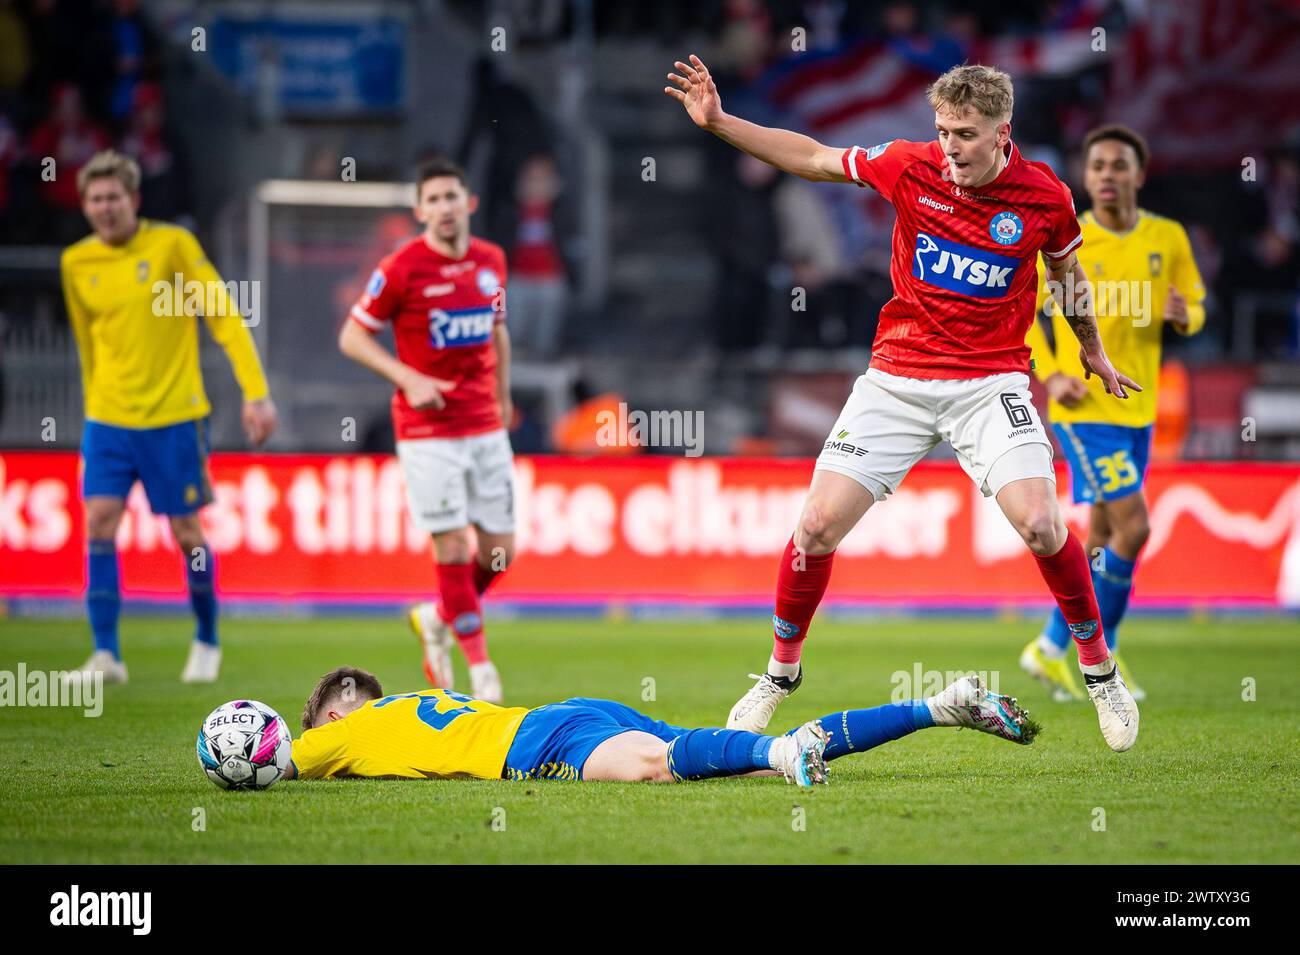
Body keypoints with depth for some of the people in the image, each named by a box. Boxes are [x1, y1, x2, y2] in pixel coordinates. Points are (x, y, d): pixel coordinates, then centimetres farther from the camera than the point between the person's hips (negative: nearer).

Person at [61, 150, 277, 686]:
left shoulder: (172, 244, -7)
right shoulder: (77, 263, 4)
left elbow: (225, 319, -7)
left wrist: (256, 392, -12)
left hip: (173, 418, -3)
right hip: (108, 420, 3)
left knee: (185, 531, 4)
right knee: (99, 524, -10)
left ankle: (207, 642, 24)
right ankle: (106, 654, -9)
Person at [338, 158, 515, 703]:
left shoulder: (491, 261, 6)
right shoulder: (402, 268, -10)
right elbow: (352, 337, -4)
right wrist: (407, 379, -15)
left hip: (485, 427, 5)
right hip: (427, 430, -5)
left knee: (500, 551, 4)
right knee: (453, 548, -8)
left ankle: (436, 619, 30)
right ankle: (479, 665, 5)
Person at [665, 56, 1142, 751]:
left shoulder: (1044, 197, -8)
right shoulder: (910, 167, -7)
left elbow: (1068, 273, 13)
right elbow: (810, 158, 5)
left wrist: (1094, 354, 28)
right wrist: (719, 123, -2)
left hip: (990, 381, -1)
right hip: (896, 377, 1)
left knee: (1041, 524, -20)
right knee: (818, 525, -7)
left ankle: (1098, 667, 4)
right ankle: (781, 670, 16)